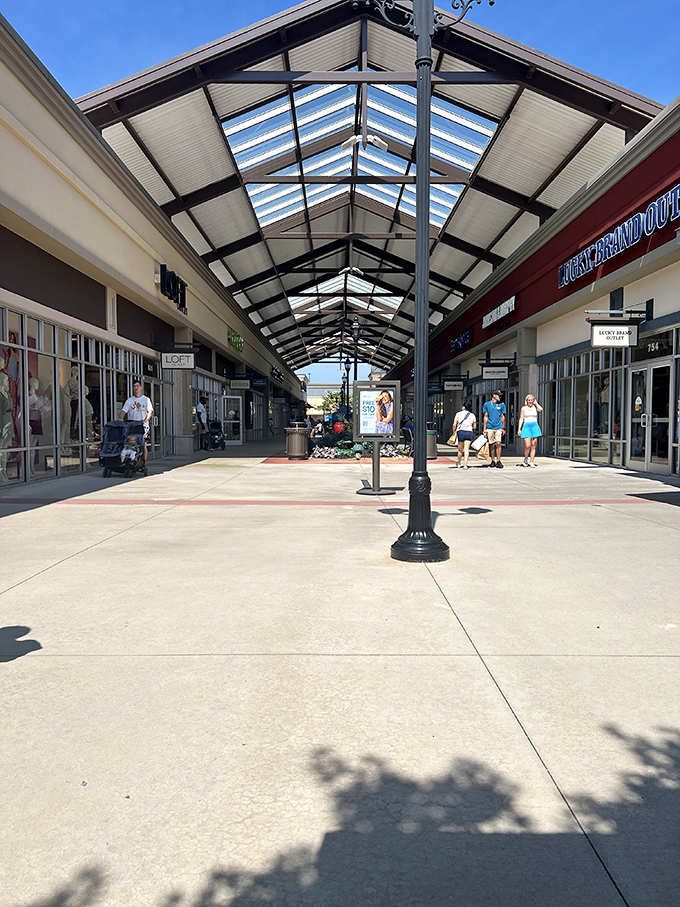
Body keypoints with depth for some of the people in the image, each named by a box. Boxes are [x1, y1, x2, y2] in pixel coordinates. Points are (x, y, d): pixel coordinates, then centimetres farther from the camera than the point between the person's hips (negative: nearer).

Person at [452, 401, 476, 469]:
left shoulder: (458, 414, 3)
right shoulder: (472, 415, 9)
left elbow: (454, 425, -1)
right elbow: (474, 426, 10)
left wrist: (453, 432, 10)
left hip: (460, 432, -1)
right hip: (469, 432, 1)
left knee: (460, 450, 10)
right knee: (466, 449, -4)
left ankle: (459, 464, 25)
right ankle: (465, 465, -14)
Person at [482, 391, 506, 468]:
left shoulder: (501, 405, 9)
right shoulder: (486, 405, 7)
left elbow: (502, 417, 11)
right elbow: (485, 417, 8)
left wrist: (503, 428, 8)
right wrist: (484, 428, 3)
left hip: (498, 427, 0)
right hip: (490, 427, 0)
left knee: (498, 443, -11)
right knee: (491, 444, 4)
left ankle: (498, 461, -6)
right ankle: (493, 461, 15)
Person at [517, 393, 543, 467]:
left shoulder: (535, 407, 9)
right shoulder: (523, 408, 8)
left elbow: (541, 409, -13)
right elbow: (521, 419, 7)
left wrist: (535, 403, 2)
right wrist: (519, 429, 0)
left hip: (535, 427, 1)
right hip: (526, 427, -1)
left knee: (533, 446, 0)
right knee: (527, 446, -11)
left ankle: (531, 462, 4)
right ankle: (526, 458, 15)